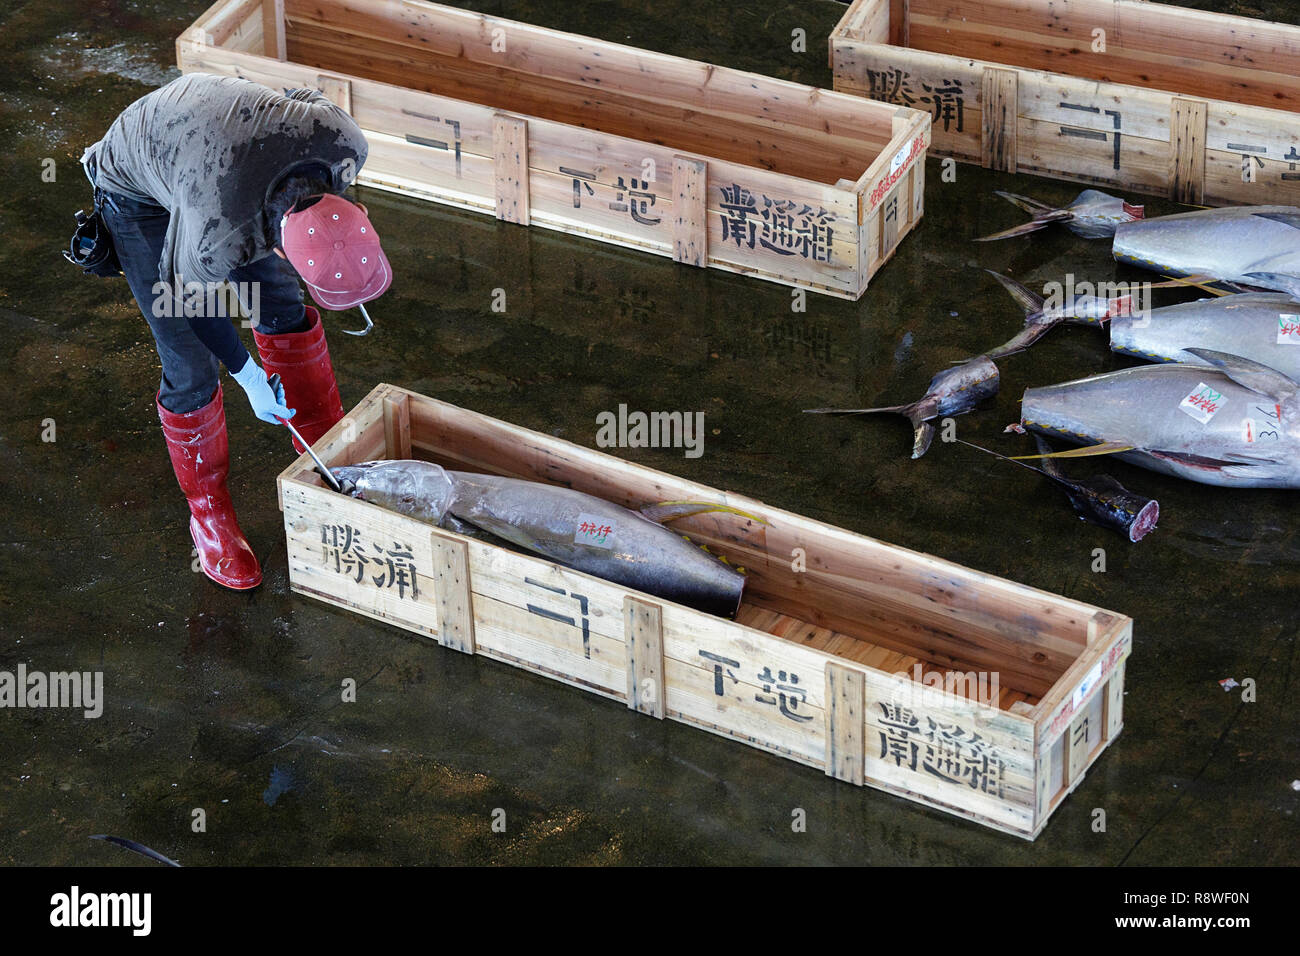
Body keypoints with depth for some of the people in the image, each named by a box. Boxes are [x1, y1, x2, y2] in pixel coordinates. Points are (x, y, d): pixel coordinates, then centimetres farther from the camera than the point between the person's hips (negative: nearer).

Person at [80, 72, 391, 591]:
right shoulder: (219, 238, -44)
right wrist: (249, 378, -6)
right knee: (191, 368, -2)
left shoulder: (344, 143, -32)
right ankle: (208, 511, 21)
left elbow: (304, 99, -7)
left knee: (283, 307, 15)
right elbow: (187, 291, -20)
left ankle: (325, 444, 39)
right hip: (140, 192, -5)